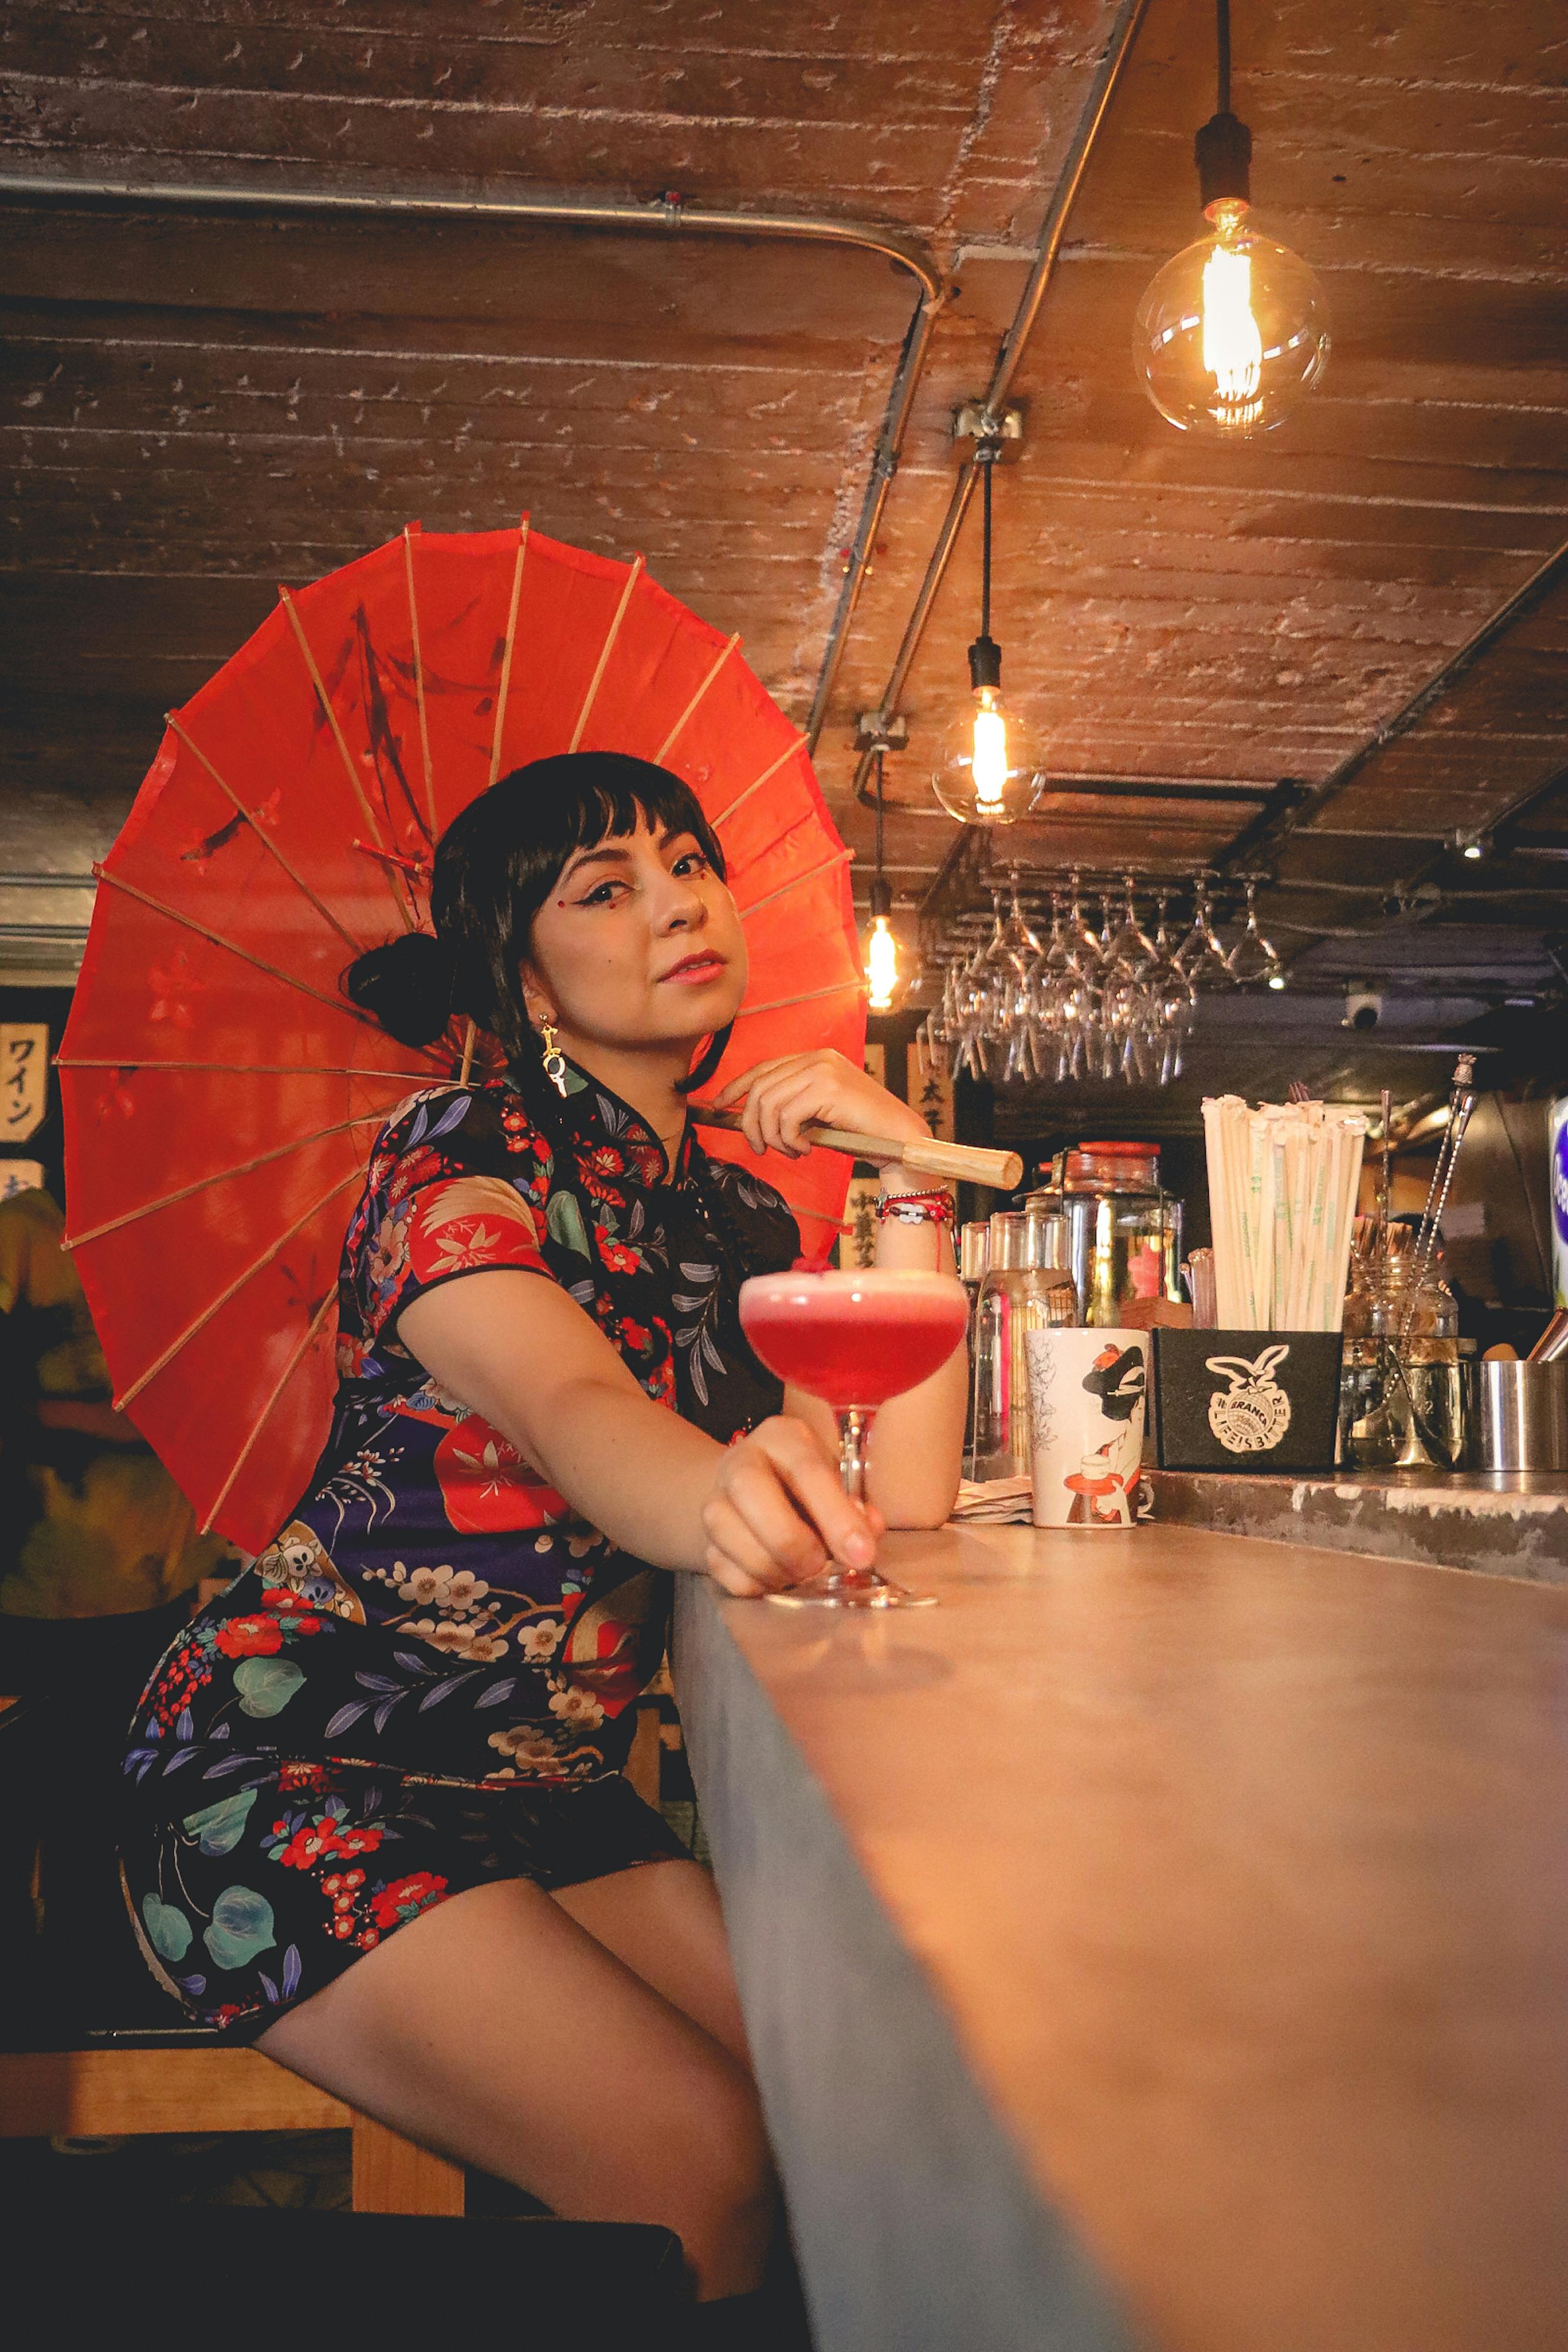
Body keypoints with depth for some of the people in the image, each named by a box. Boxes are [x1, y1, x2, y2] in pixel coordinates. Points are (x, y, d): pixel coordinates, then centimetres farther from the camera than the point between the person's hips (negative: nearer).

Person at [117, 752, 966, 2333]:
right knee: (711, 2183, -19)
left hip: (549, 1792, 7)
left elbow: (907, 1501, -4)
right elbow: (576, 1415, -34)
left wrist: (907, 1182, -9)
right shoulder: (459, 1159, -12)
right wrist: (721, 1508, -57)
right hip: (298, 1774, -6)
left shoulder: (741, 1222, 8)